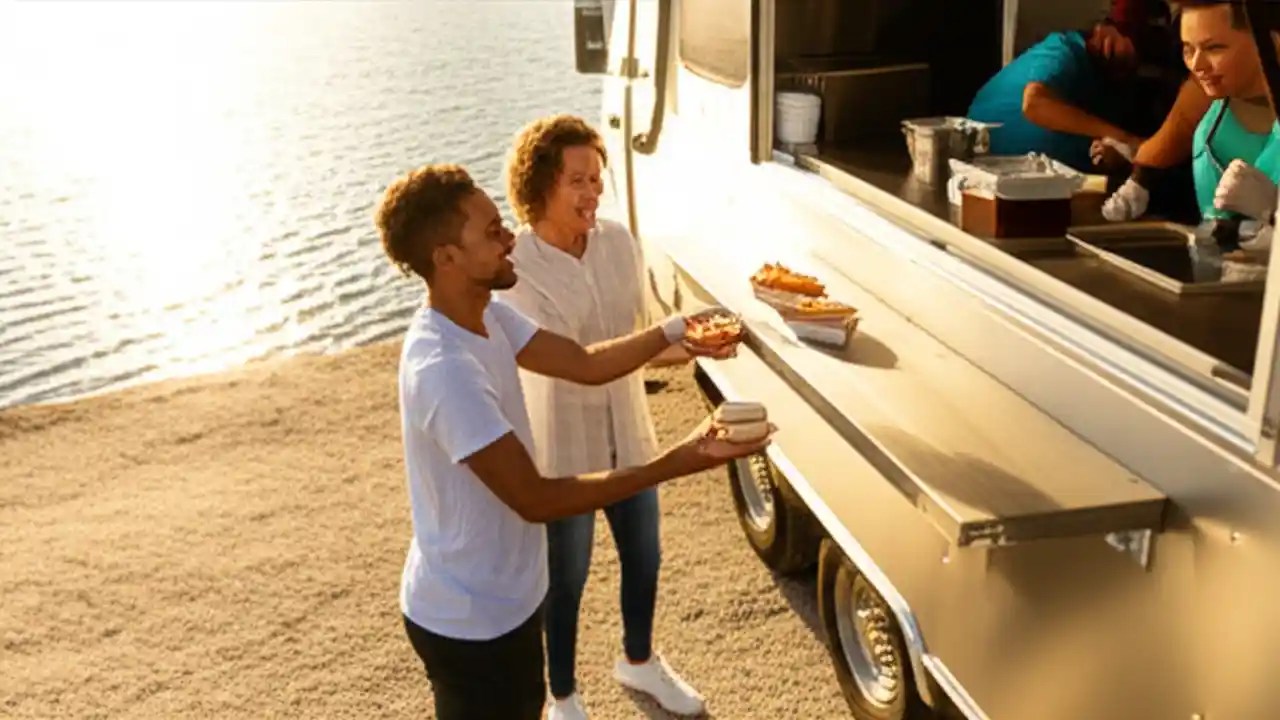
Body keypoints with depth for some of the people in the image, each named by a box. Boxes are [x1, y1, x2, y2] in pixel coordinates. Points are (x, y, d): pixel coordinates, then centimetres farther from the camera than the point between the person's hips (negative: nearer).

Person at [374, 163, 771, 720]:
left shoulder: (485, 317, -4)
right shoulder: (445, 371, -34)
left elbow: (585, 363, 3)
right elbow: (535, 499, -30)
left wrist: (672, 331, -14)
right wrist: (679, 463, -31)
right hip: (469, 620, -9)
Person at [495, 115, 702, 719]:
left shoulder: (619, 242, -6)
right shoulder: (515, 268, -24)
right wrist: (670, 346, -41)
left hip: (628, 436, 6)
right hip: (561, 451, -5)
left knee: (643, 558, 23)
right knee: (566, 580, 14)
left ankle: (639, 661, 51)